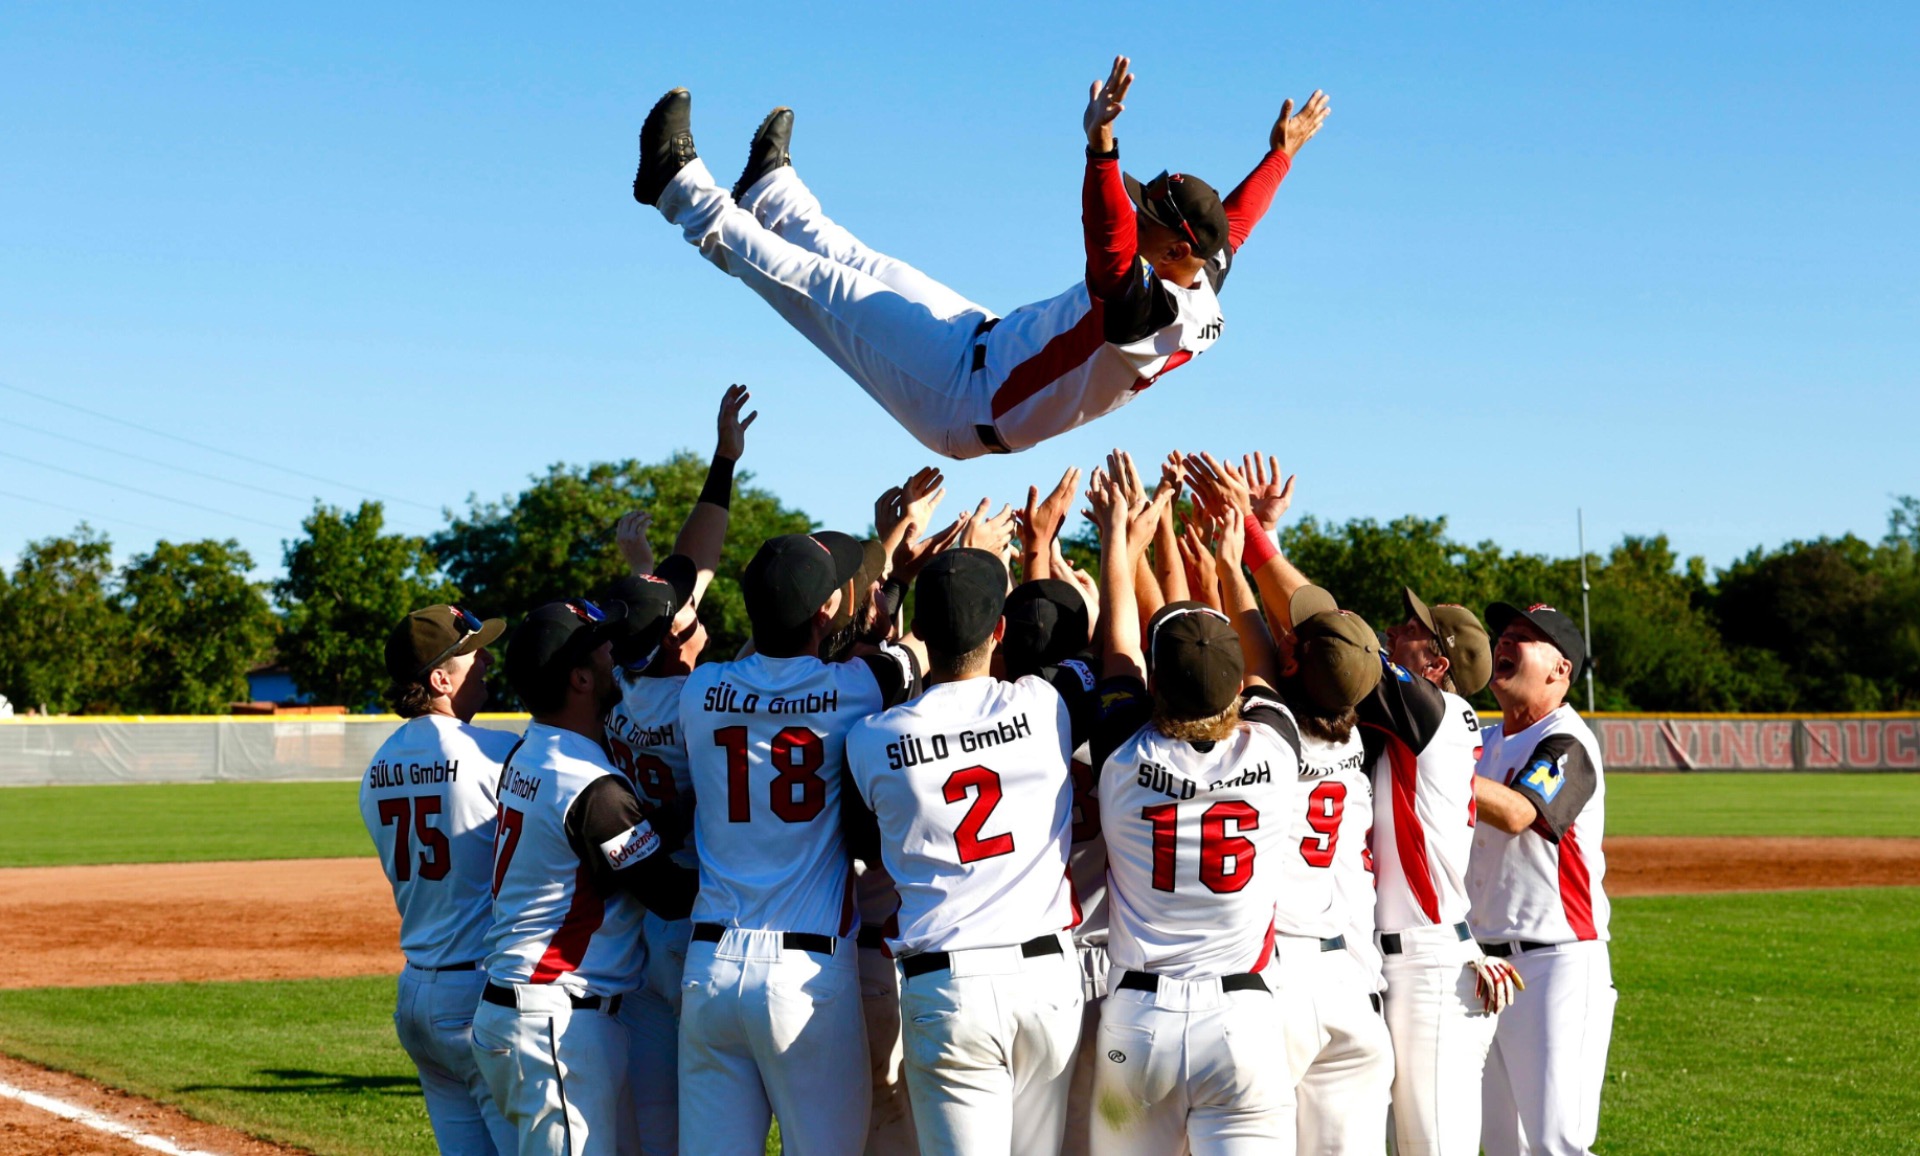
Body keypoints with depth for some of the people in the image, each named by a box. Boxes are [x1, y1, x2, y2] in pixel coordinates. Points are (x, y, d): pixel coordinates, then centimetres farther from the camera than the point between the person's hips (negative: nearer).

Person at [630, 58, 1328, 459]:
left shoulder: (1150, 306, -32)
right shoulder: (1203, 287, -4)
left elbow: (1109, 246, -51)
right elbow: (1234, 217, 15)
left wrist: (1102, 146, -61)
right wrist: (1283, 152, 25)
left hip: (960, 397, -8)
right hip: (994, 344, 8)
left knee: (827, 287, 0)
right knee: (866, 269, 21)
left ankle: (683, 188, 11)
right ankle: (771, 191, 44)